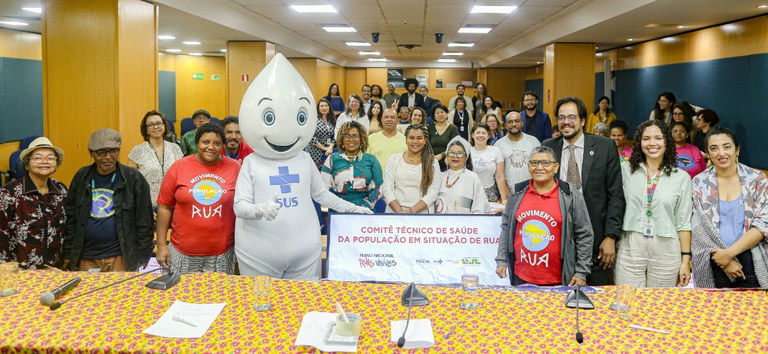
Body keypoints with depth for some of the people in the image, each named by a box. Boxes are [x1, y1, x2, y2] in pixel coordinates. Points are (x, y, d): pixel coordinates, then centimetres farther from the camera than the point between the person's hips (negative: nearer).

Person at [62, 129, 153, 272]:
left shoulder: (133, 178, -3)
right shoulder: (81, 178, 7)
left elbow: (144, 222, -3)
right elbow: (70, 218, 10)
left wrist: (143, 257, -4)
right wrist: (68, 254, 7)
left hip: (120, 258, -3)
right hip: (86, 258, 3)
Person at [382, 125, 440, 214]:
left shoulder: (432, 163, 7)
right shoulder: (394, 159, 10)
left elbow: (433, 192, 0)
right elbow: (386, 188, 4)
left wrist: (412, 211, -10)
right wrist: (399, 211, -7)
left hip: (422, 212, -1)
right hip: (395, 211, 1)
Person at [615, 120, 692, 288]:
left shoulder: (681, 178, 4)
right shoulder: (625, 170, 5)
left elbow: (683, 222, 4)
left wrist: (686, 260, 1)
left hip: (666, 249, 0)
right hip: (630, 248, 0)